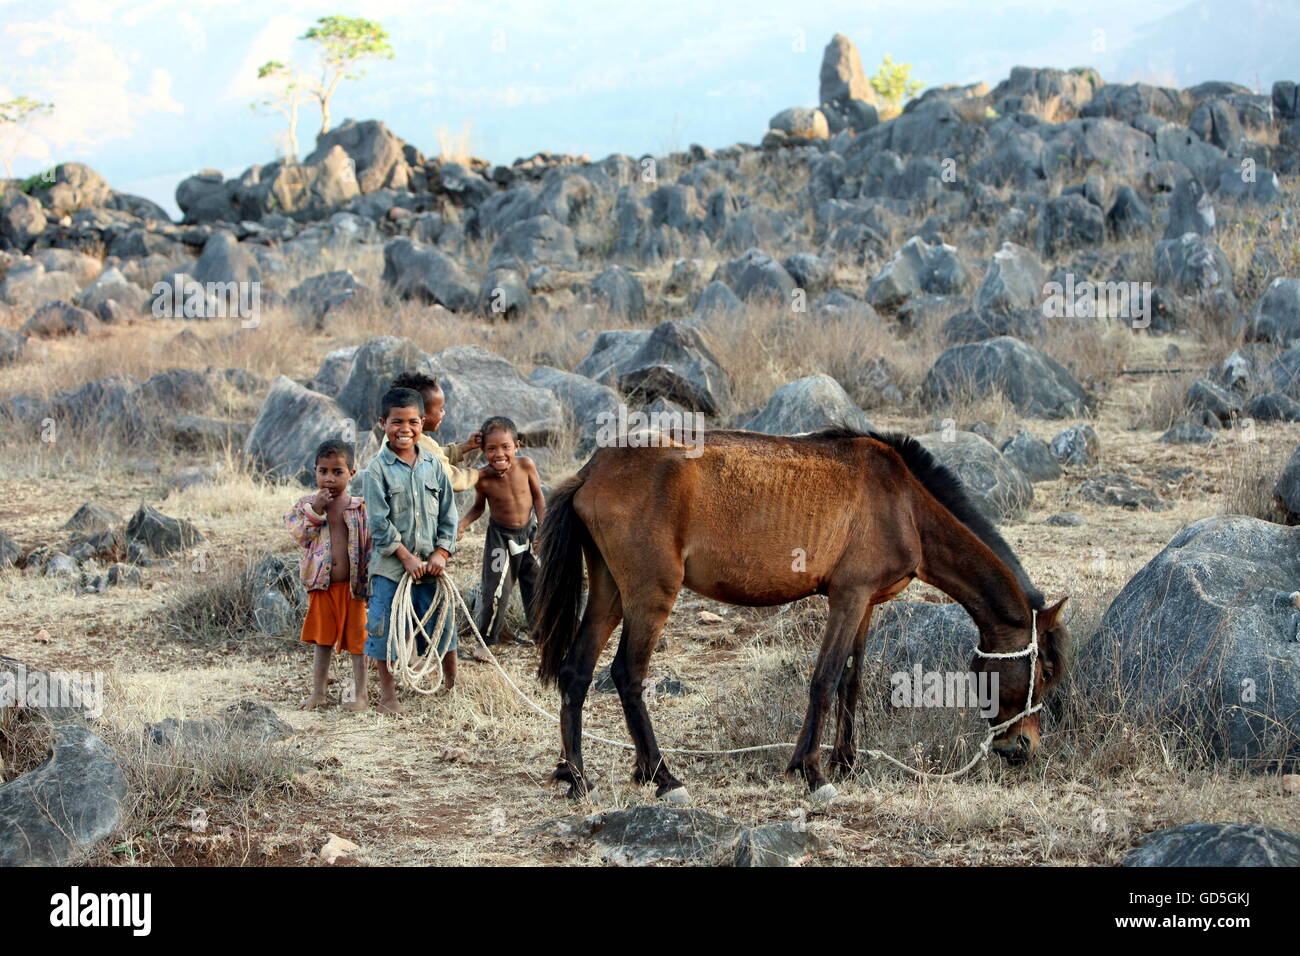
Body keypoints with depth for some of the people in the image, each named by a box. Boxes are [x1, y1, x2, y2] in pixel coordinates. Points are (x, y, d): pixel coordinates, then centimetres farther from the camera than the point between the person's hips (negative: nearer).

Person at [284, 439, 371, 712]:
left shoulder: (360, 507, -5)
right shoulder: (307, 504, 1)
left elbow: (370, 546, -4)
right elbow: (301, 537, -8)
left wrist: (369, 580, -10)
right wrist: (315, 512, -18)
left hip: (352, 585, -2)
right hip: (321, 585, 2)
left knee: (357, 640, 4)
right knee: (323, 641, 14)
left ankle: (360, 694, 14)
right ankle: (318, 692, 24)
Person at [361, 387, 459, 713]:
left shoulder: (433, 465, 5)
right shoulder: (377, 469, -6)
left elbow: (448, 514, 6)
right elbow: (379, 521, -10)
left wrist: (441, 553, -6)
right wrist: (407, 557, -14)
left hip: (430, 565, 3)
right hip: (390, 565, -3)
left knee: (443, 624, 10)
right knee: (385, 629, 2)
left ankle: (453, 686, 28)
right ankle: (387, 695, 15)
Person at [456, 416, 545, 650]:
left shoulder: (525, 466, -19)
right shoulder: (483, 479, -21)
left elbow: (538, 497, -4)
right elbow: (478, 507, -3)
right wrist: (463, 523, -20)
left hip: (528, 532, 2)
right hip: (500, 536, -2)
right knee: (495, 591, -6)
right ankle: (485, 640, 10)